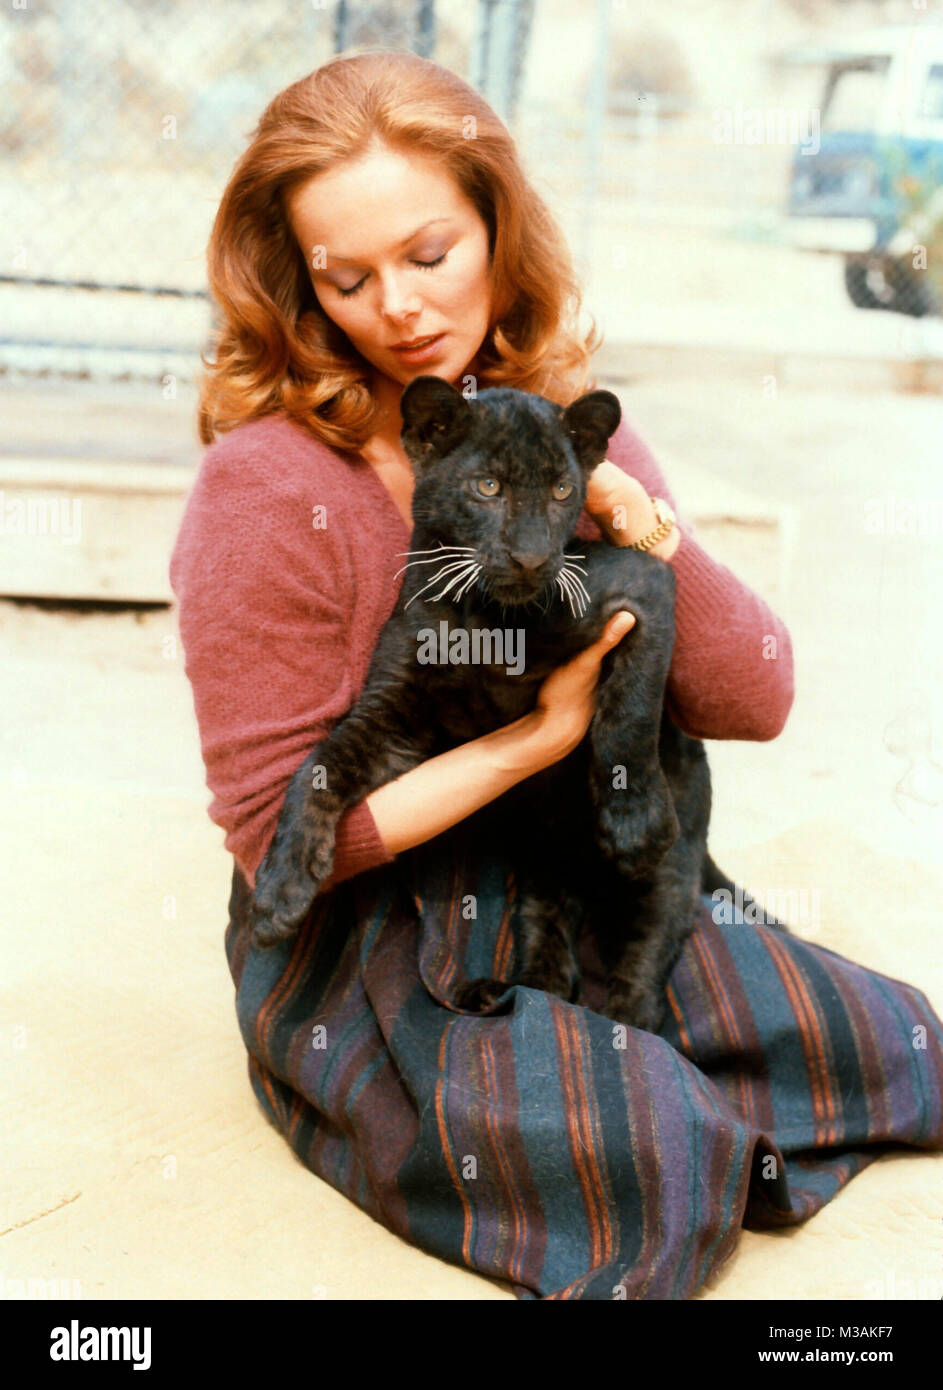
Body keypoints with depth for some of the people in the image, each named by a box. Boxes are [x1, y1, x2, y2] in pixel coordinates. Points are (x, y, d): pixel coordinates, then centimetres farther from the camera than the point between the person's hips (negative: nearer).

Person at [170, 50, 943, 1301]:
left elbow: (754, 702, -3)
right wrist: (541, 737, -20)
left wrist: (639, 521, -19)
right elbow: (277, 837, -17)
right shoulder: (269, 489, -19)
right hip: (364, 952, -5)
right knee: (648, 1150, -24)